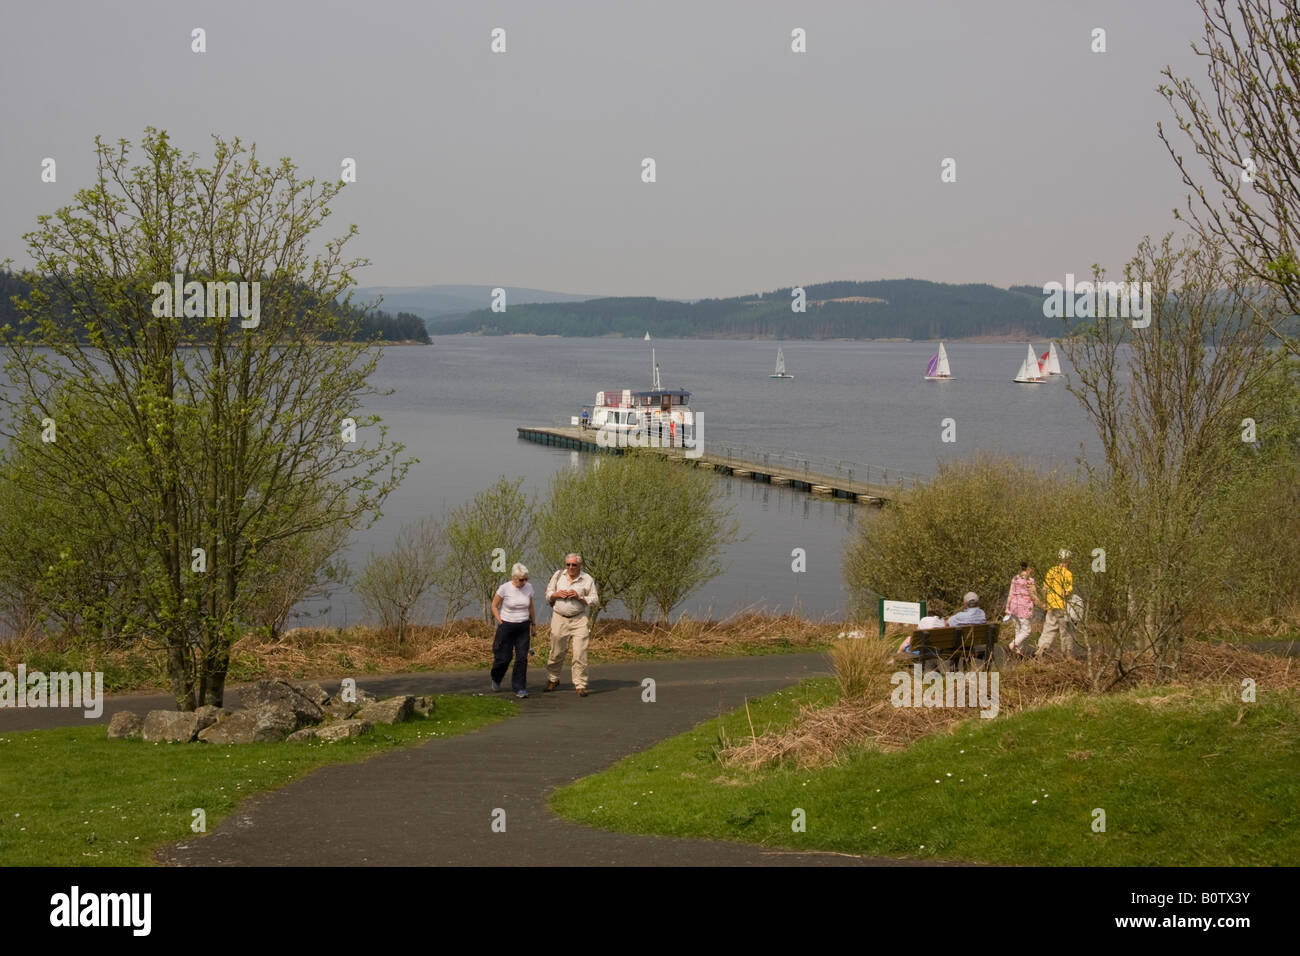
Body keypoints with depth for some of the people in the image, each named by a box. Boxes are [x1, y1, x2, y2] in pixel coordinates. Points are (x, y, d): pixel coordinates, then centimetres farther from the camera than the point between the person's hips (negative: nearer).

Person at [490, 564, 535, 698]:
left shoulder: (528, 588, 0)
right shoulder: (504, 588, -13)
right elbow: (494, 606, -1)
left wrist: (533, 623, 17)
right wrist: (500, 622, -6)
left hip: (523, 627, 3)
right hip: (507, 627, -3)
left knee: (522, 658, -5)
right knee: (504, 657, 2)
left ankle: (519, 688, 2)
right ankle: (496, 679, 33)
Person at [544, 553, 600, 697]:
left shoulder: (587, 579, 0)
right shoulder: (558, 575, 7)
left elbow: (595, 601, 0)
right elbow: (548, 594, 15)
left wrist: (579, 597, -14)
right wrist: (557, 594, -7)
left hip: (579, 620, -2)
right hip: (559, 619, 2)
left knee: (580, 654, -8)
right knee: (556, 653, 8)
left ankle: (580, 685, -1)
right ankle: (553, 681, 28)